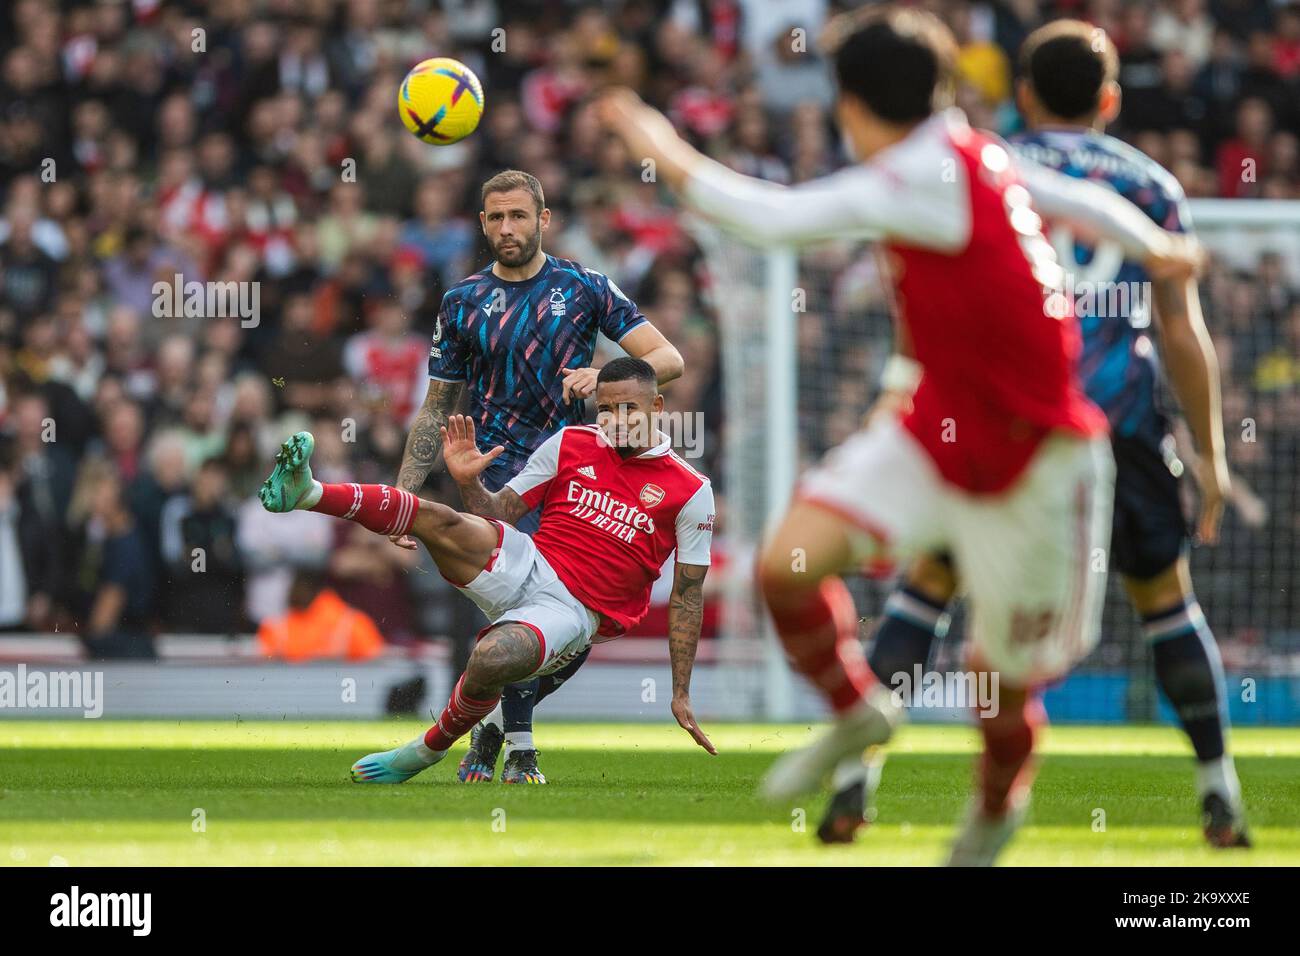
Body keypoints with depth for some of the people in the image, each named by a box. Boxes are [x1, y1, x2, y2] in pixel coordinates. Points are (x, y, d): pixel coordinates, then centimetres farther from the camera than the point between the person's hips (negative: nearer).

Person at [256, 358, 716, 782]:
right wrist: (469, 482, -9)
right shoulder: (570, 444, 9)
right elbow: (499, 513, 14)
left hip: (573, 610, -3)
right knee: (440, 522, -28)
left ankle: (429, 750, -7)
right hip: (522, 566, 3)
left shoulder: (691, 492, 0)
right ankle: (307, 492, -36)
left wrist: (681, 695, 4)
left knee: (492, 659, -34)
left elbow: (688, 594, 4)